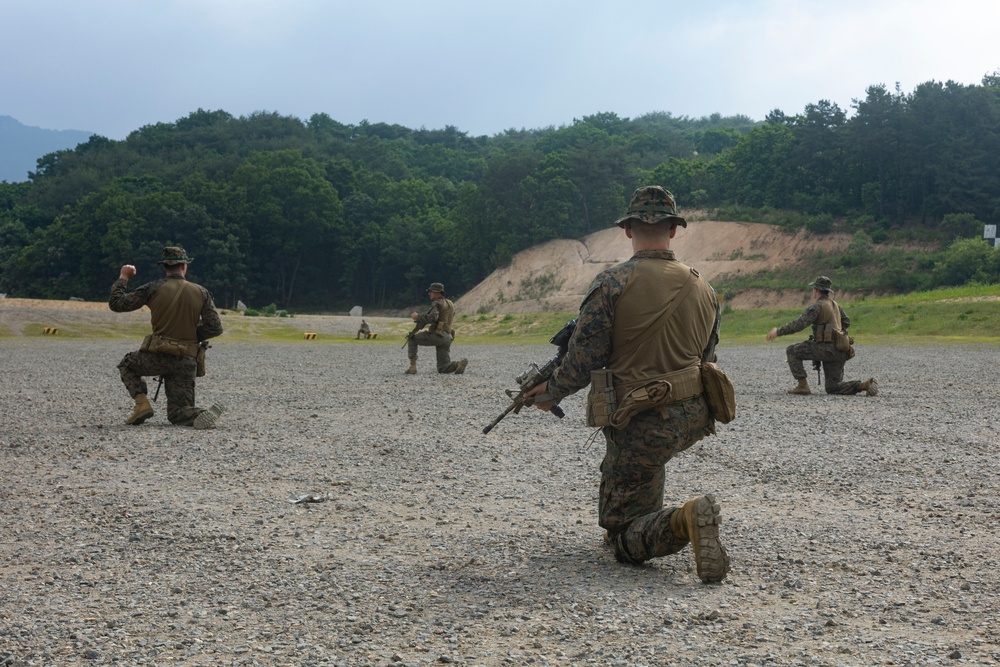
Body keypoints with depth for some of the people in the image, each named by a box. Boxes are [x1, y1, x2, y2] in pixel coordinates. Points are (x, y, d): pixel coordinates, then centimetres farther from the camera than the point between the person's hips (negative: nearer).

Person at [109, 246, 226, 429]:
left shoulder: (154, 288, -4)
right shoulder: (201, 293, 2)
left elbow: (117, 303, 1)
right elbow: (215, 327, -3)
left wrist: (123, 277, 16)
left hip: (158, 355, -2)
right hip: (187, 362, 2)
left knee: (127, 365, 31)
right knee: (178, 413, 13)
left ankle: (142, 403, 7)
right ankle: (203, 414, -21)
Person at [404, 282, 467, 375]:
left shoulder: (437, 303, -4)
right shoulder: (450, 304, 24)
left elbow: (432, 318, -21)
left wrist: (417, 317, -9)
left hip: (437, 335, -8)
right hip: (447, 338, 8)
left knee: (411, 338, 11)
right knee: (443, 369, 10)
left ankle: (413, 366, 1)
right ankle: (460, 363, -16)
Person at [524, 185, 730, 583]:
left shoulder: (612, 284, -14)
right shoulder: (704, 289, 4)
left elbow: (583, 363, -12)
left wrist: (550, 393, 8)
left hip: (642, 427, -6)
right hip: (693, 419, 7)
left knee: (625, 541, 4)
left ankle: (683, 522, -24)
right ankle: (622, 516, 39)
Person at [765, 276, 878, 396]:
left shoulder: (817, 306, -7)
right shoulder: (835, 304, 20)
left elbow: (799, 324, -17)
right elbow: (846, 322, 33)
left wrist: (778, 331, -12)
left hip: (826, 348, -8)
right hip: (840, 353, 8)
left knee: (792, 351, 2)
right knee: (832, 388, 14)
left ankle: (803, 386, -4)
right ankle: (865, 385, -4)